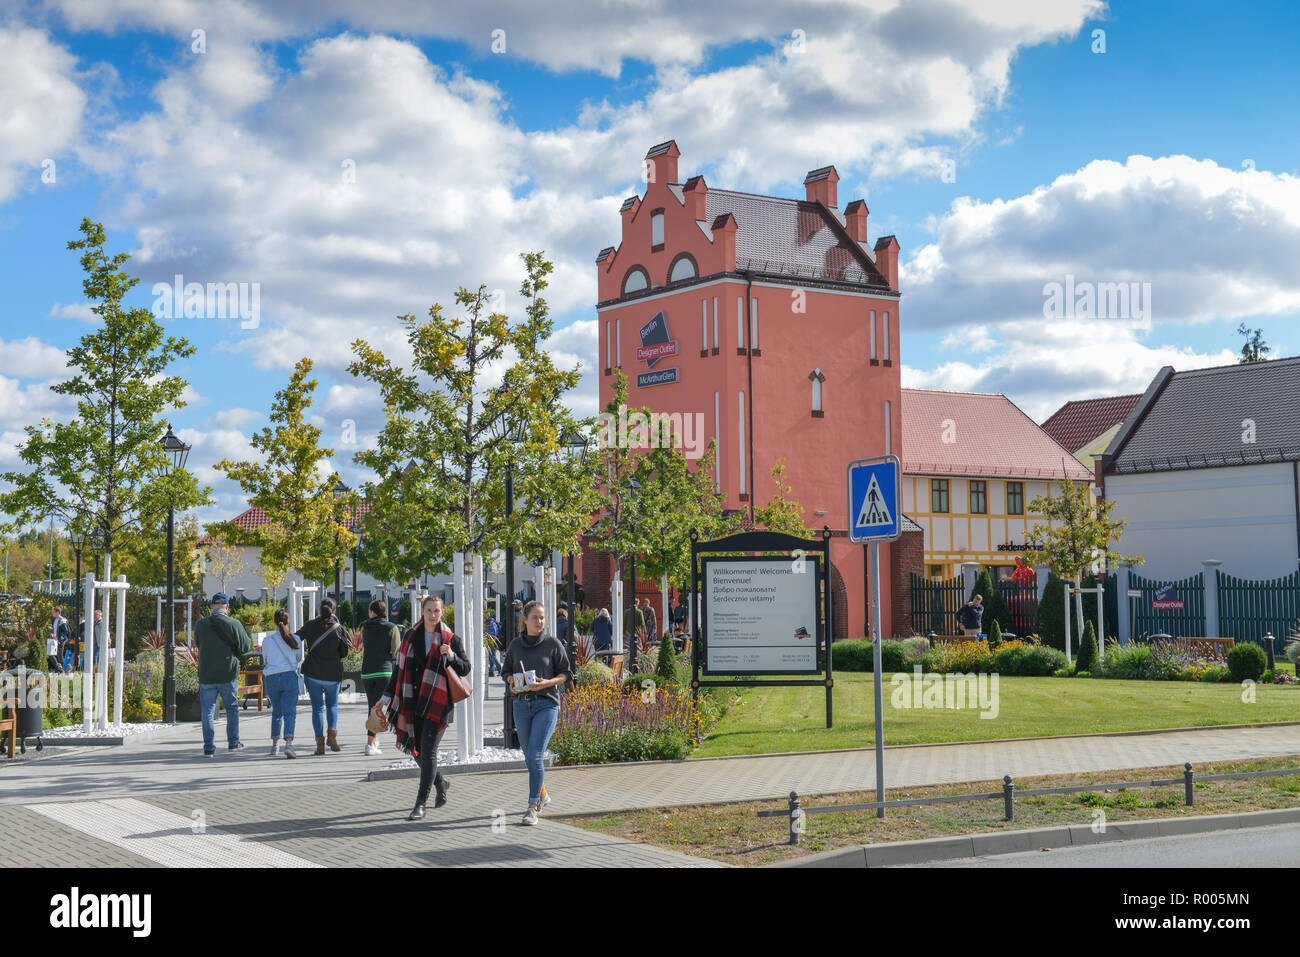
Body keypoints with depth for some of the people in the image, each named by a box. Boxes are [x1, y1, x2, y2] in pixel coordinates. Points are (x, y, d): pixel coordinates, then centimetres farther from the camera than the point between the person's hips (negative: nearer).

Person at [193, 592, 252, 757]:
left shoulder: (200, 624, -5)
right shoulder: (234, 624, -11)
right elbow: (245, 647, -5)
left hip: (206, 675, 0)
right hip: (228, 674, 0)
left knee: (208, 712, 6)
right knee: (232, 708, 18)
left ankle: (209, 748, 3)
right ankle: (233, 742, 24)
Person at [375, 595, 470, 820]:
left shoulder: (451, 639, 2)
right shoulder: (411, 637, 10)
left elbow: (465, 669, 3)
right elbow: (400, 669, 14)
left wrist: (451, 656, -15)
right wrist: (386, 697, 9)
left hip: (438, 702, -4)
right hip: (413, 703, 4)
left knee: (428, 752, -10)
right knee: (418, 751, 10)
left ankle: (420, 805, -7)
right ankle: (440, 782, 39)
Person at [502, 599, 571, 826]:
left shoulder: (553, 643, -2)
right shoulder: (516, 645, 7)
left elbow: (565, 673, 2)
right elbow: (507, 671, 17)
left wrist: (546, 683, -15)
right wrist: (511, 683, -5)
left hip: (546, 704, -4)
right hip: (521, 704, 4)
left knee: (535, 756, -14)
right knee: (529, 755, 14)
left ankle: (532, 807, -10)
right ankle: (542, 795, 36)